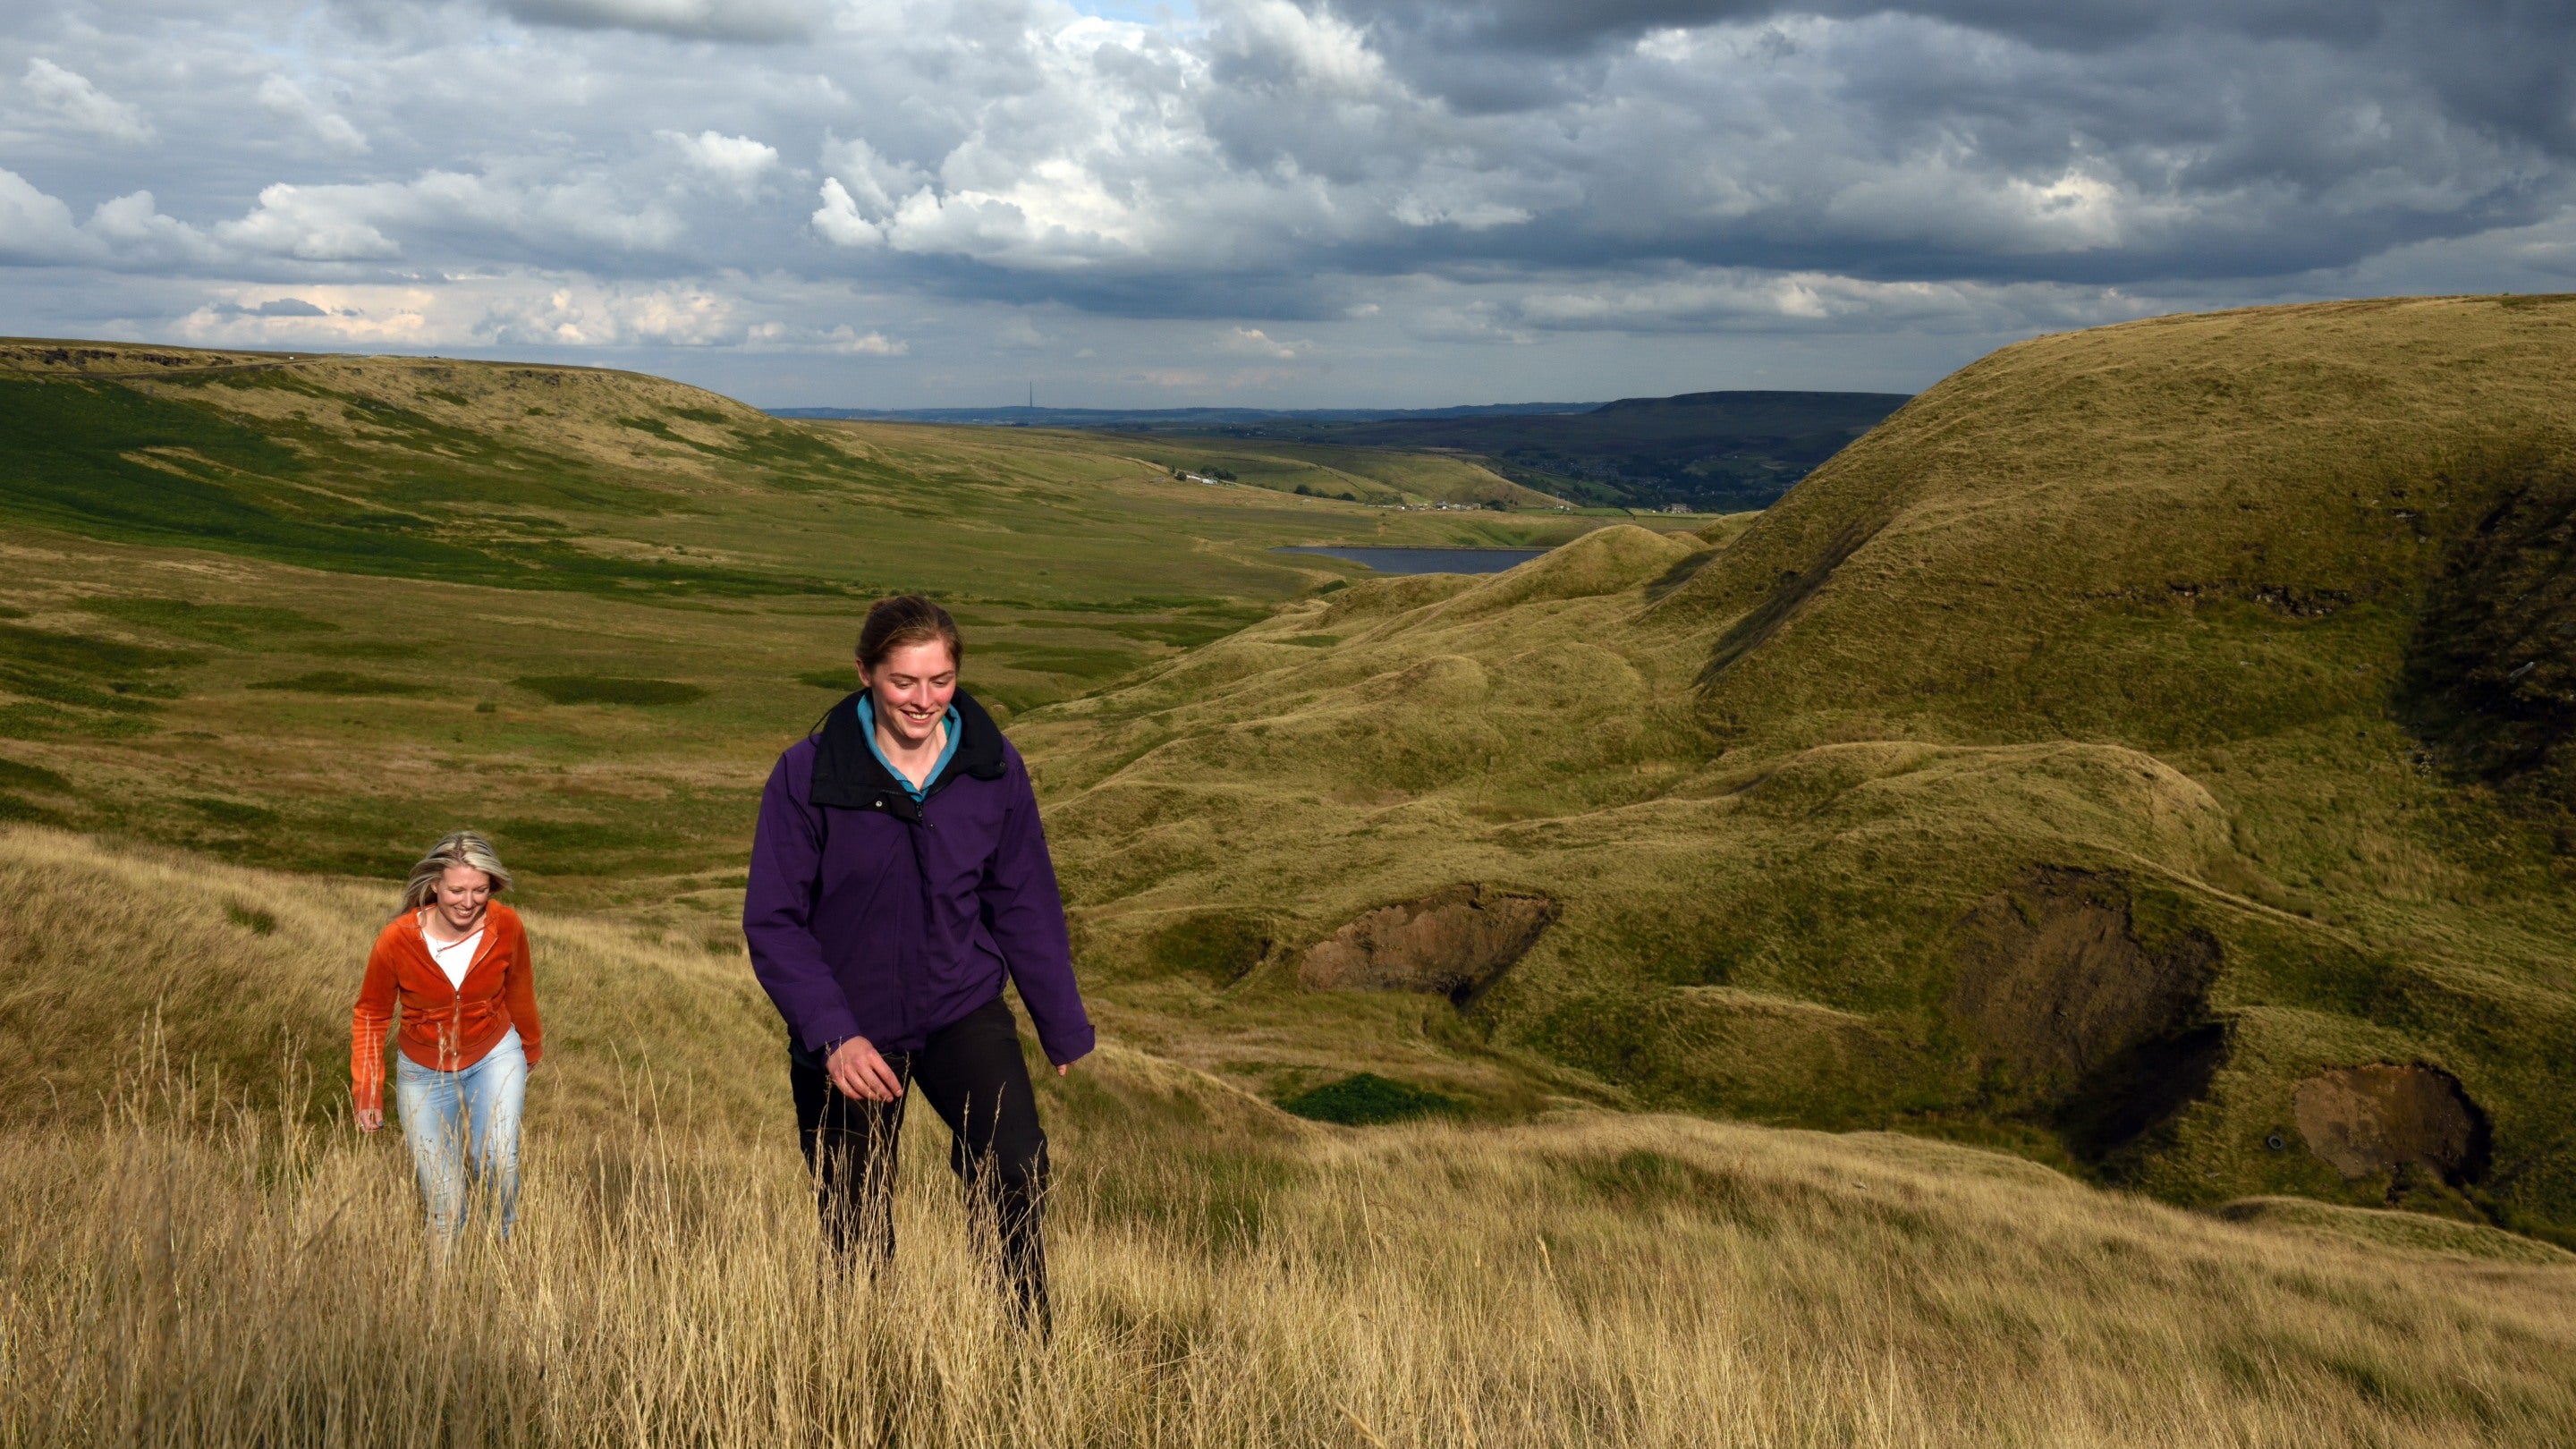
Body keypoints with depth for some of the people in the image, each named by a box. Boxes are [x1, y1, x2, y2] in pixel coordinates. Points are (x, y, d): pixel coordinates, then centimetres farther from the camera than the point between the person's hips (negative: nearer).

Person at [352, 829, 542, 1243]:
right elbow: (370, 1017, -7)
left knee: (497, 1162, -24)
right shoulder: (398, 941, -24)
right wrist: (367, 1092, -9)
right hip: (424, 1071, 0)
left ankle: (509, 1246, 4)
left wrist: (531, 1049, 17)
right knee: (444, 1203, 2)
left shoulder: (506, 927, -20)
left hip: (495, 1057, 0)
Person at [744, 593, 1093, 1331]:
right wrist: (832, 1035, -22)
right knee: (857, 1232, 10)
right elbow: (772, 922, -10)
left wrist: (1063, 1028, 9)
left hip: (964, 1011, 1)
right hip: (847, 1032, 0)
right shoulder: (807, 775, -13)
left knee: (1015, 1166, -23)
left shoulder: (994, 769, -5)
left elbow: (1024, 903, 5)